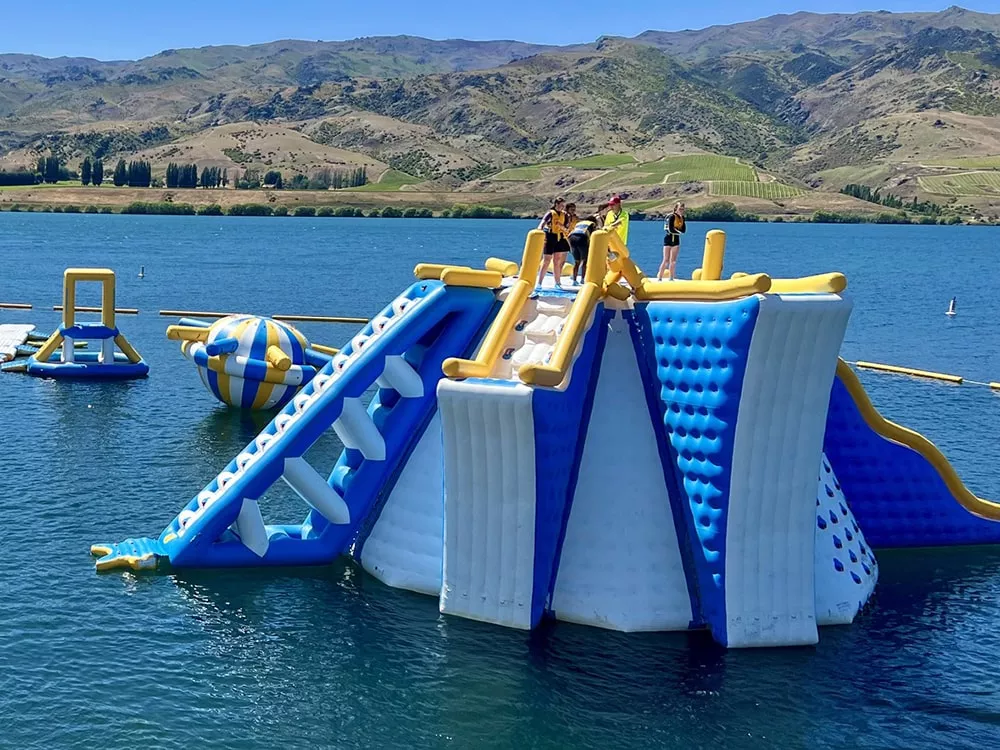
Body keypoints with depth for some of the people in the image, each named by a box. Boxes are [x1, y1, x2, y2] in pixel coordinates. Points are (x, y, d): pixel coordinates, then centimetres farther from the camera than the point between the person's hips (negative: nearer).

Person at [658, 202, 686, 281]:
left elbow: (683, 230, 2)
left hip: (676, 240, 6)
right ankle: (659, 278, -2)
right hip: (669, 239, -6)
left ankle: (671, 278, 11)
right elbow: (670, 230, -21)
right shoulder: (672, 217, -13)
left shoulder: (682, 218, 7)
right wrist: (679, 231, -9)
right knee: (666, 260, -8)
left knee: (673, 261, 7)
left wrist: (675, 230, -13)